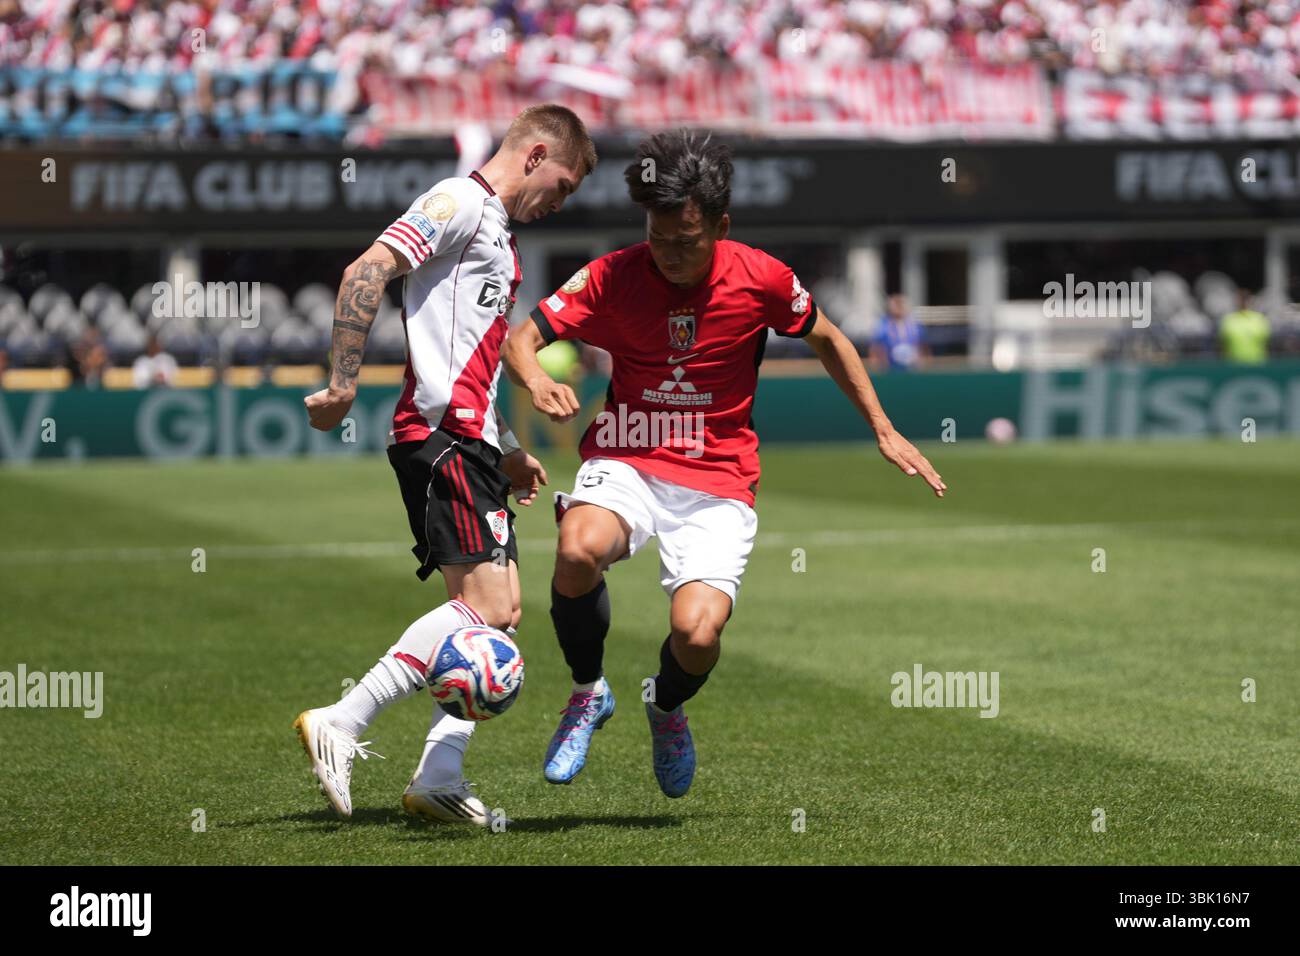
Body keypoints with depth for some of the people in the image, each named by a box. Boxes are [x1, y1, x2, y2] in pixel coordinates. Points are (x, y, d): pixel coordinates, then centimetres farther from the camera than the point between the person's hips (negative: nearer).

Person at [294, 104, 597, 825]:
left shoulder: (497, 231, 25)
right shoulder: (461, 203, -6)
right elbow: (367, 272, -18)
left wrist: (507, 451, 28)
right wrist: (343, 384, -23)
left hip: (469, 442, 10)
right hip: (440, 437, -10)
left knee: (499, 613, 5)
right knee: (485, 606, -17)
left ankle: (439, 778, 4)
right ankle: (340, 725, -17)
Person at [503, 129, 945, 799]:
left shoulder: (761, 280, -5)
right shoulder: (613, 277, -5)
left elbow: (826, 341, 13)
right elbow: (521, 338, -6)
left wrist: (884, 432, 12)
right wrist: (535, 381, -30)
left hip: (718, 482, 0)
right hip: (626, 463, 0)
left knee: (697, 632, -23)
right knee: (578, 549, -35)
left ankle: (667, 706, 18)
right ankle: (588, 693, -5)